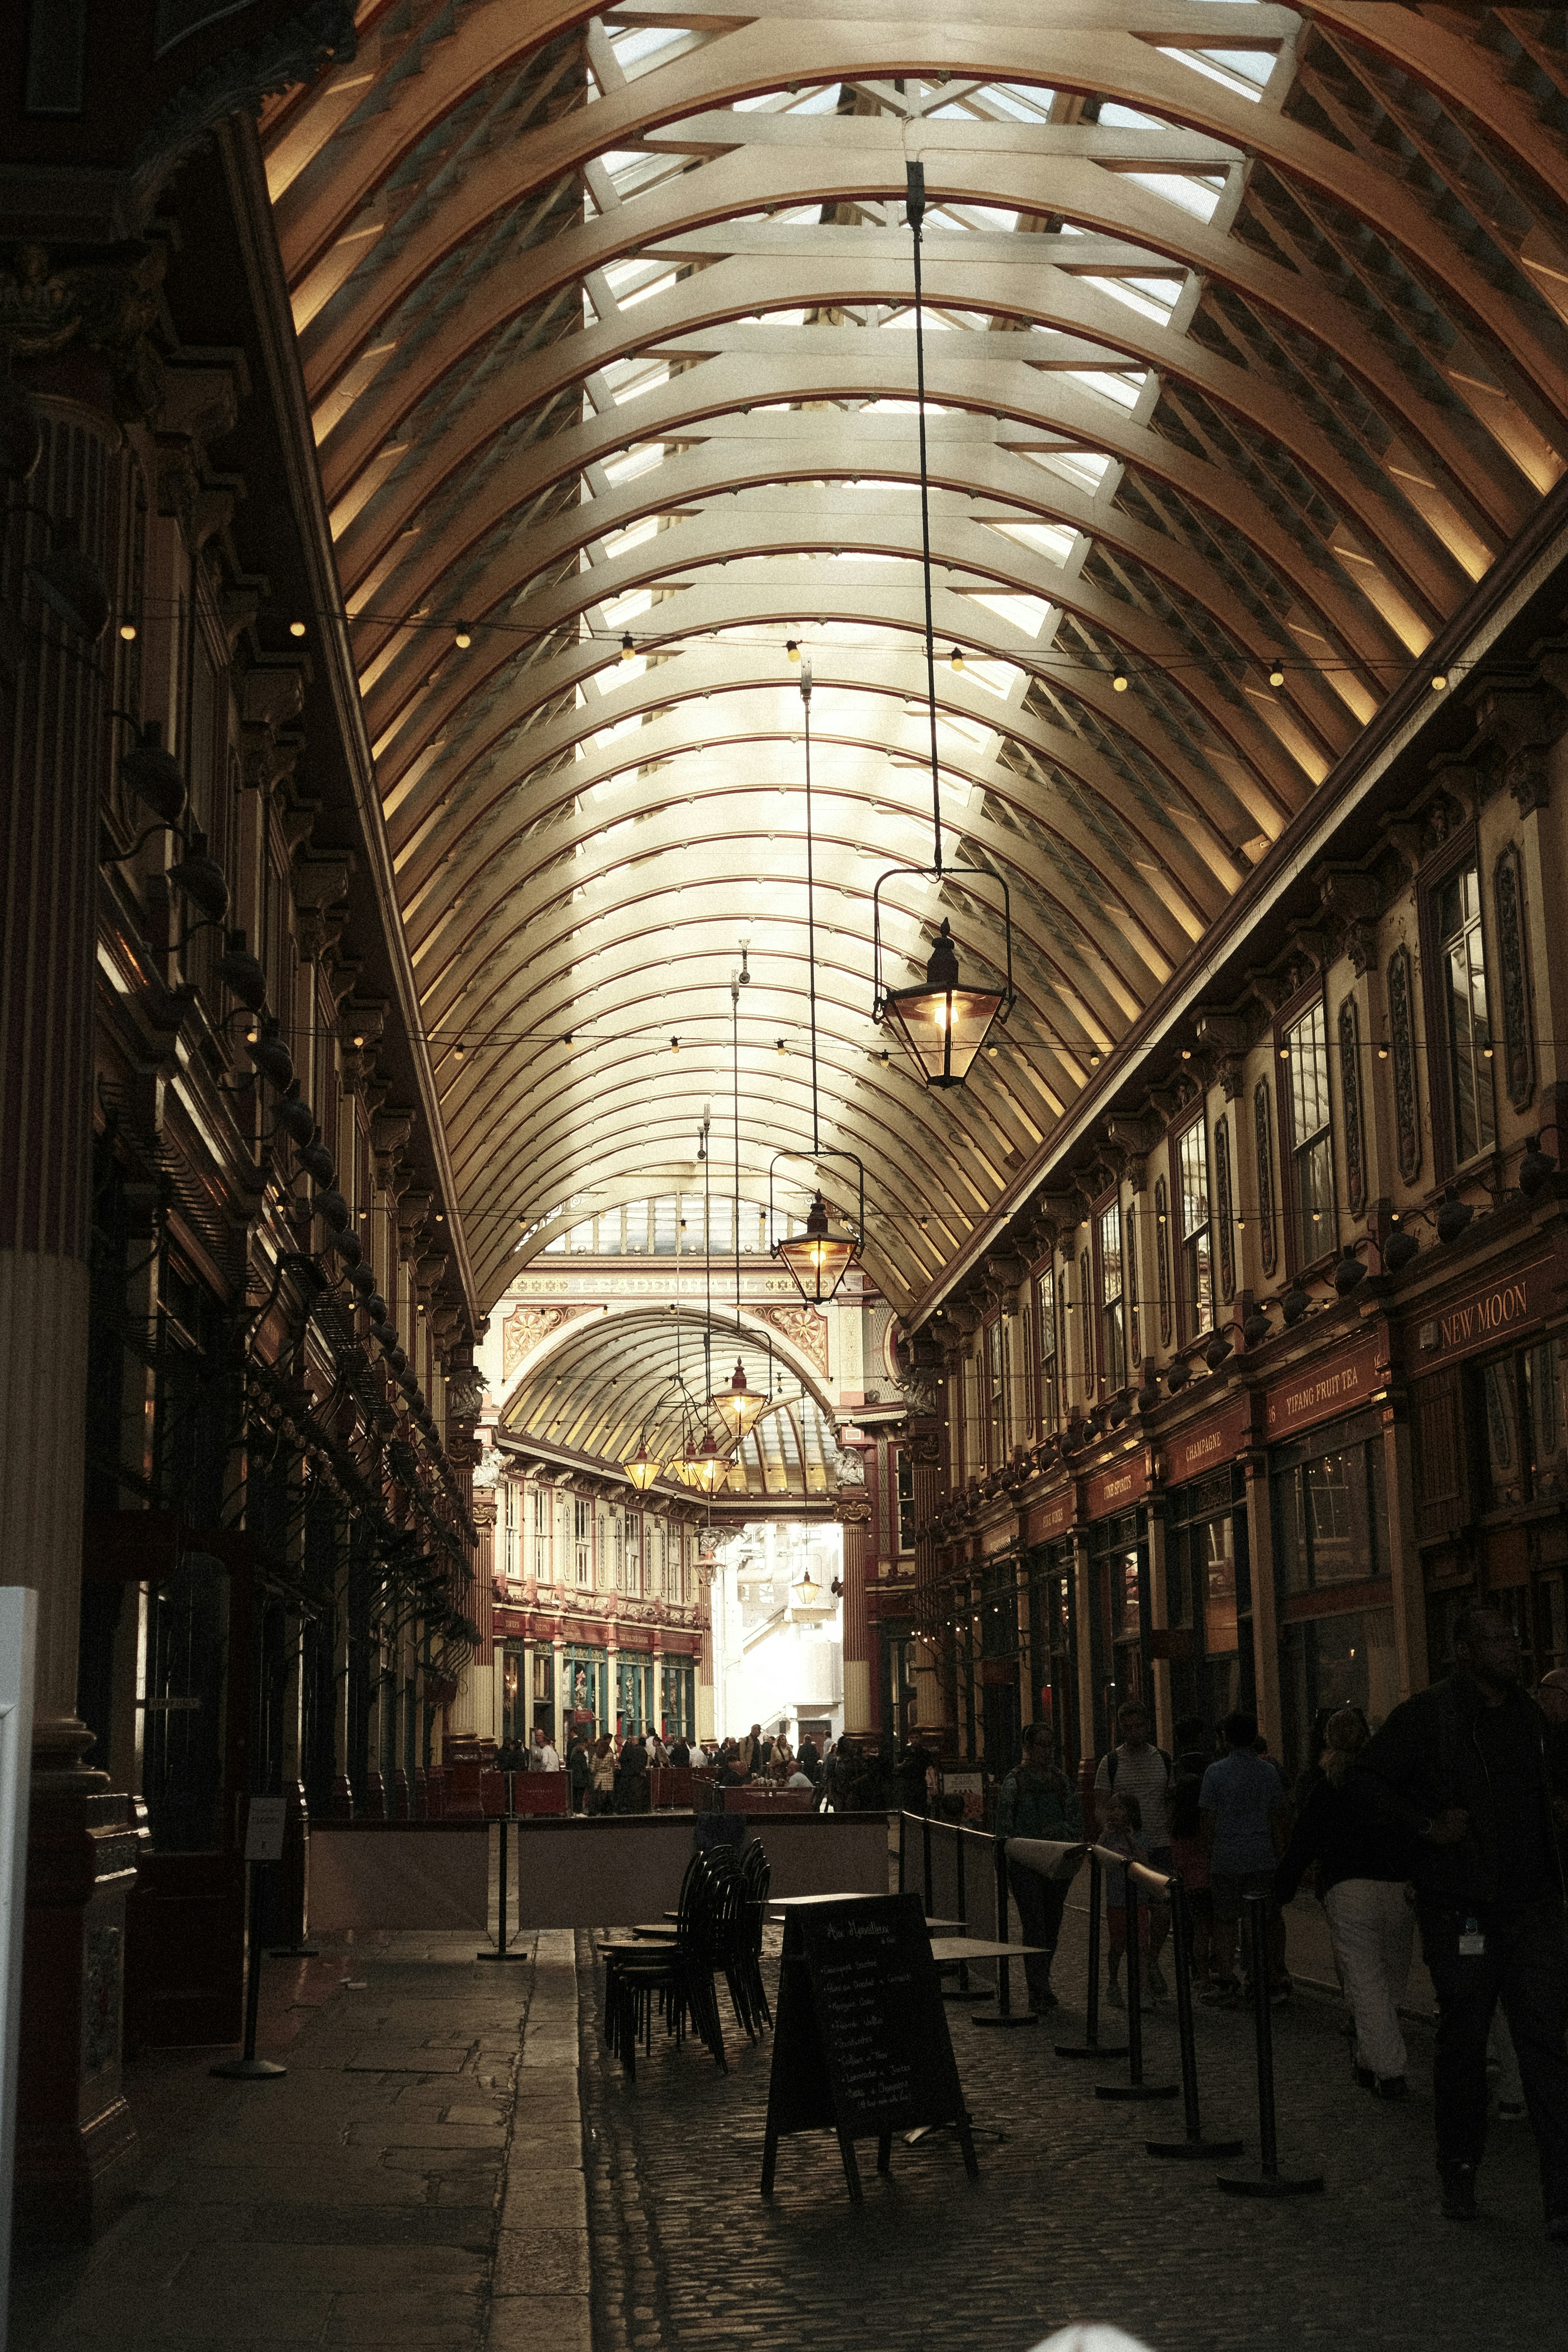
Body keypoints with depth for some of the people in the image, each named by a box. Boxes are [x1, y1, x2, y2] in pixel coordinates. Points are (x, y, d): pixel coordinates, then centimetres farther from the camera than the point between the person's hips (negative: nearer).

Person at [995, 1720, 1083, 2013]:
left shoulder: (1060, 1779, 10)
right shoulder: (1015, 1780, -2)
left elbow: (1076, 1816, 10)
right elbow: (1003, 1824, -2)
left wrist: (1058, 1830, -9)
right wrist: (1006, 1862, -7)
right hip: (1025, 1864, -4)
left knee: (1052, 1927, 9)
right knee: (1035, 1927, -9)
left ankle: (1040, 1985, 24)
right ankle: (1039, 1992, -9)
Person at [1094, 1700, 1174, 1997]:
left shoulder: (1163, 1759, 9)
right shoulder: (1111, 1763, 2)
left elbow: (1172, 1803, 14)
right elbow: (1101, 1806, -1)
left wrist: (1174, 1838, 4)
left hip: (1160, 1847, 2)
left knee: (1163, 1911, -3)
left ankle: (1153, 1962, 22)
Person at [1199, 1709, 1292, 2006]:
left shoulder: (1216, 1772, -5)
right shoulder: (1269, 1771, 3)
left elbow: (1206, 1820, -3)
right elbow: (1282, 1818, 9)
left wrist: (1210, 1853, 9)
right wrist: (1281, 1851, 19)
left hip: (1226, 1858, -2)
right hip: (1264, 1858, 2)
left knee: (1226, 1920, 6)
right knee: (1270, 1919, 11)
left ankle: (1227, 1982, 3)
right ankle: (1276, 1980, 12)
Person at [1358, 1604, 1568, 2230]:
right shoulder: (1425, 1715, -5)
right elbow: (1372, 1777, -1)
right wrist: (1425, 1826, -11)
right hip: (1460, 1908, -3)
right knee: (1463, 2042, 9)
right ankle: (1459, 2172, 26)